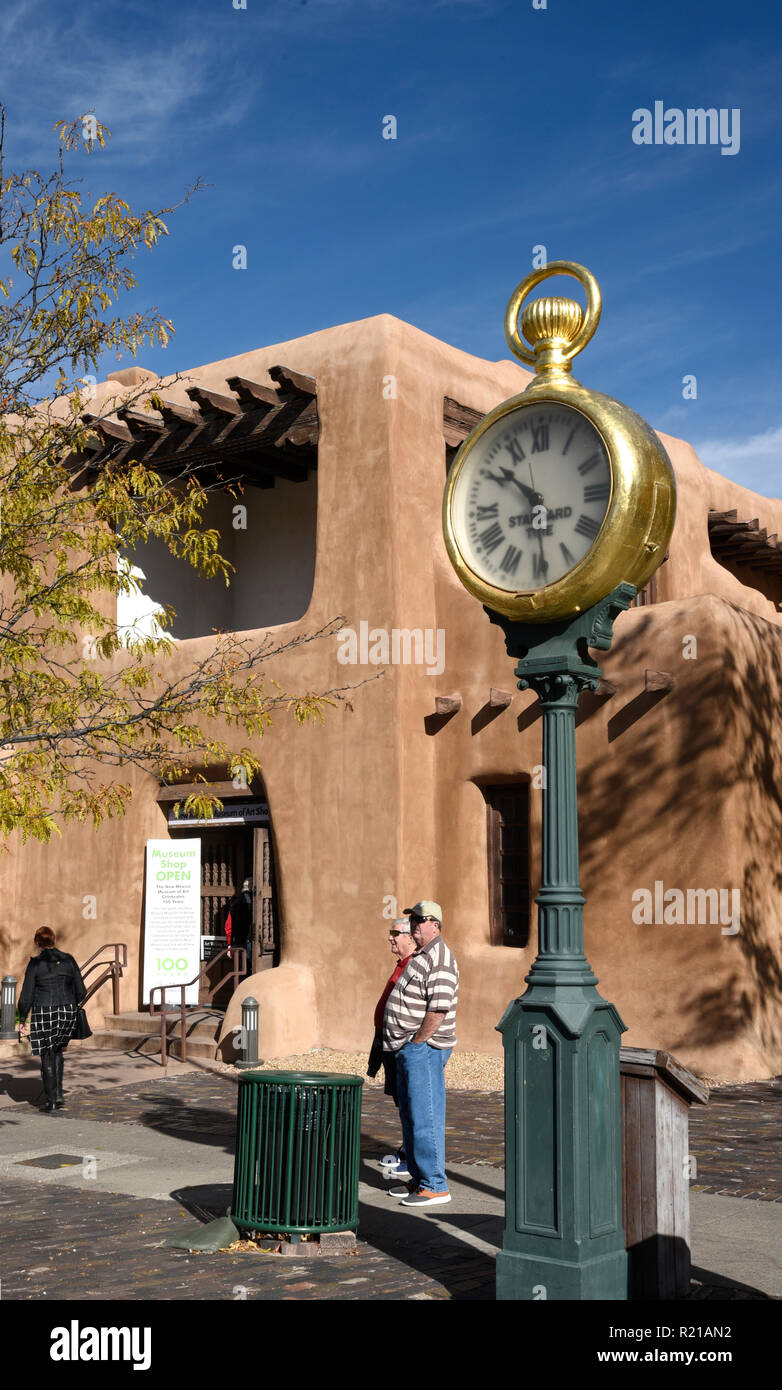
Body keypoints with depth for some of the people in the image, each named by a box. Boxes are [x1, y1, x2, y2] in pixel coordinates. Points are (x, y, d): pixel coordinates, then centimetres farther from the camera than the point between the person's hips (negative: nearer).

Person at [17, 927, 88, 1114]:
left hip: (44, 1014, -3)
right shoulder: (68, 960, 2)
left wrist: (22, 1021, 3)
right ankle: (58, 1093, 14)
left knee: (47, 1057, 7)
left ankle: (50, 1101, 9)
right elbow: (81, 992, 5)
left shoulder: (35, 964, -7)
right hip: (67, 1013, 3)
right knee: (57, 1050, 23)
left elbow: (26, 995, -6)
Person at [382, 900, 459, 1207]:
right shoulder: (420, 956, 16)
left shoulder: (440, 961, -16)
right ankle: (419, 1179, 25)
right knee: (410, 1116, 15)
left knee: (425, 1118, -7)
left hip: (424, 1048, -10)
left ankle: (435, 1186, -1)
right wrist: (406, 1047, 16)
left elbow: (438, 1010, -23)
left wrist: (417, 1044, -17)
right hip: (409, 1049, 10)